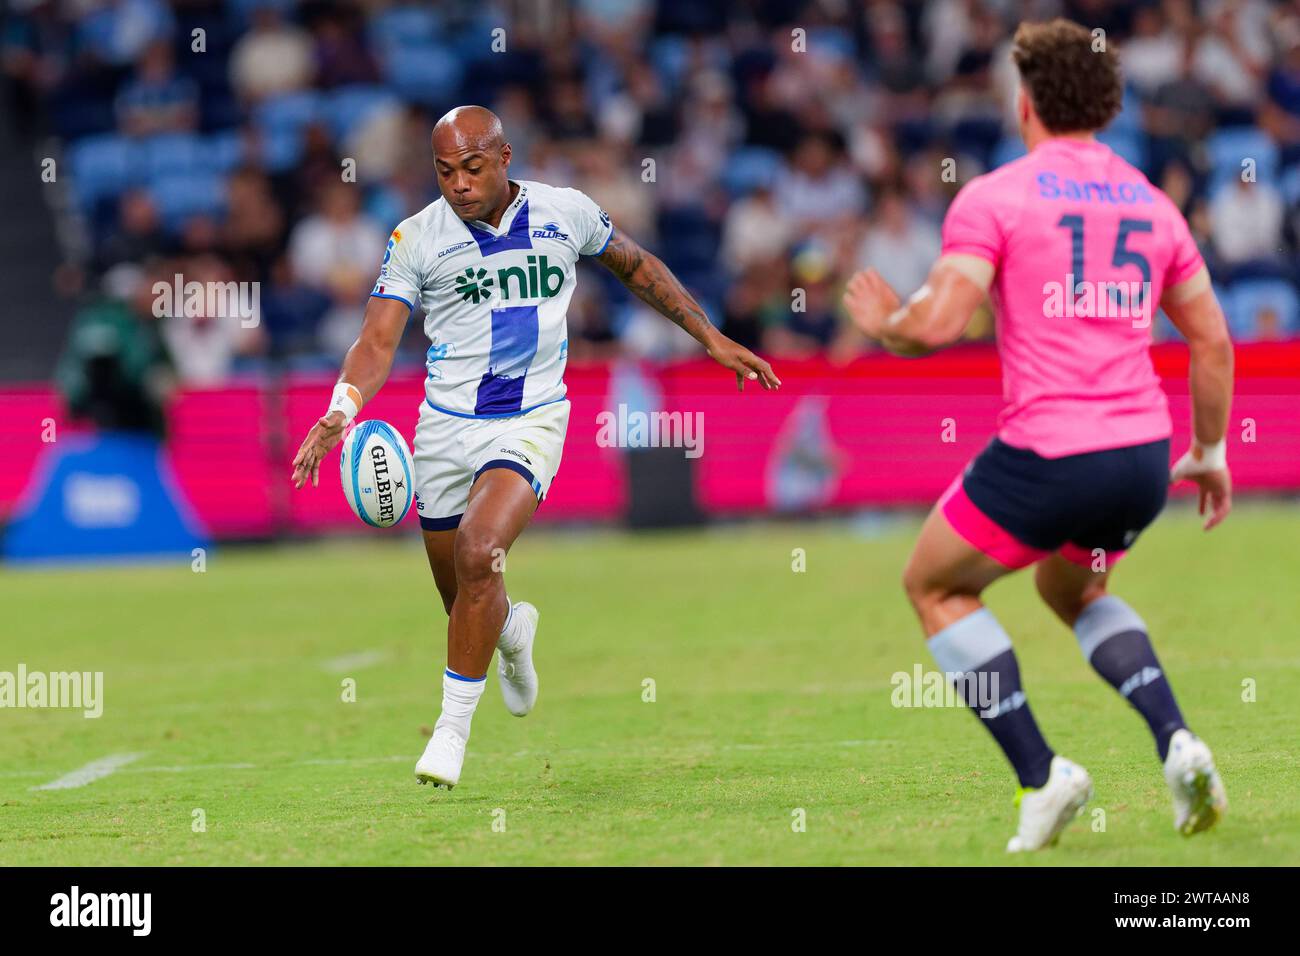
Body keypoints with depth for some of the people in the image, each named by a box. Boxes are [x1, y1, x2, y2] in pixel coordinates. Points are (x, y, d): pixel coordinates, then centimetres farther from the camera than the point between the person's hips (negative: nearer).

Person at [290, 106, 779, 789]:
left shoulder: (567, 213, -1)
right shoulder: (417, 238, -4)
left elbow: (635, 266, 18)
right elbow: (378, 340, -9)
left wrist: (712, 337, 20)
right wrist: (341, 411, -28)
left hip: (532, 421, -2)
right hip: (446, 426, 2)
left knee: (479, 553, -26)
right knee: (465, 600, 9)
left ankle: (454, 726, -16)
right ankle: (513, 629, 48)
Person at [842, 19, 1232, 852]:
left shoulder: (994, 196, -4)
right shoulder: (1152, 204, 14)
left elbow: (940, 324, -13)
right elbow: (1213, 342, 16)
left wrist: (884, 326, 9)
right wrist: (1212, 452, 27)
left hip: (1047, 455, -6)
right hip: (1145, 455, 6)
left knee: (936, 586, 18)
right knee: (1074, 591, 33)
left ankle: (1042, 774, 4)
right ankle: (1178, 745, 9)